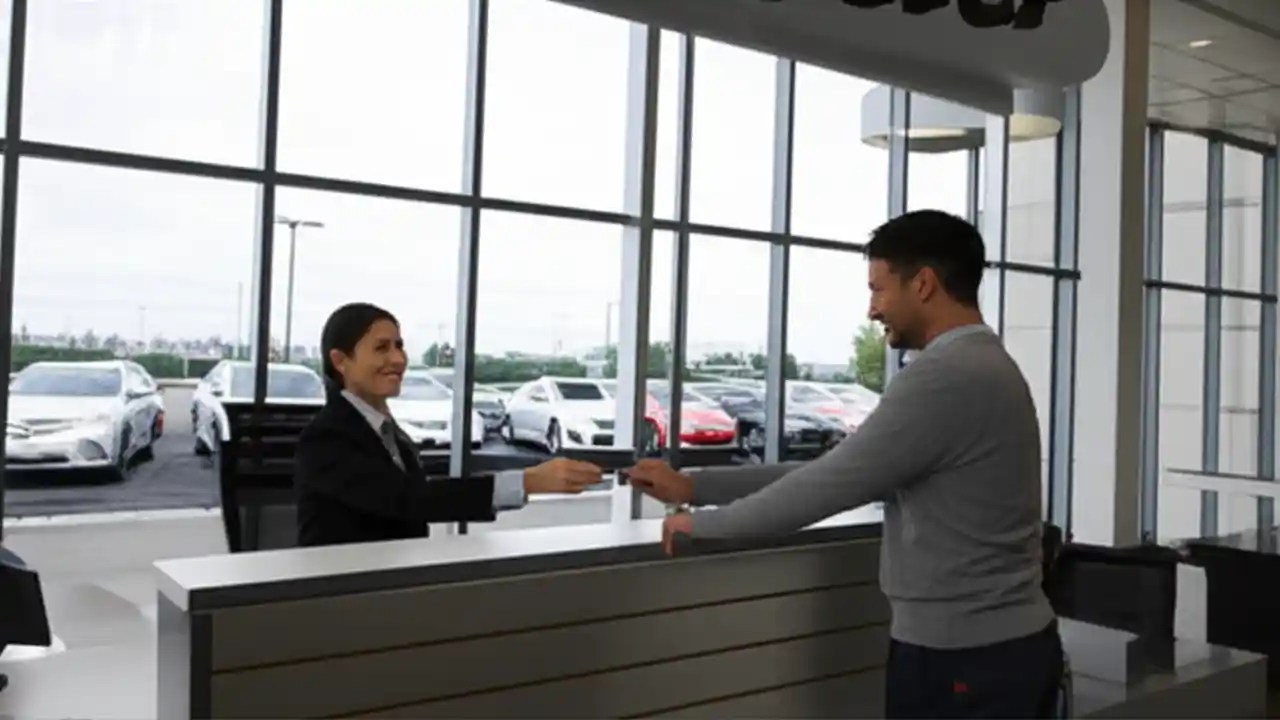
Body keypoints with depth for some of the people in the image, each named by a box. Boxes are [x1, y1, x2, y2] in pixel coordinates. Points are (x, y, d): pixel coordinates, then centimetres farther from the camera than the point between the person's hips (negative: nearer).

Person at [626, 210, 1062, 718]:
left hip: (962, 659, -9)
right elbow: (839, 473, 10)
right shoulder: (978, 366, 12)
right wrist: (692, 486, 8)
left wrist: (700, 523, -4)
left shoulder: (945, 375, -20)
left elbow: (830, 485, -18)